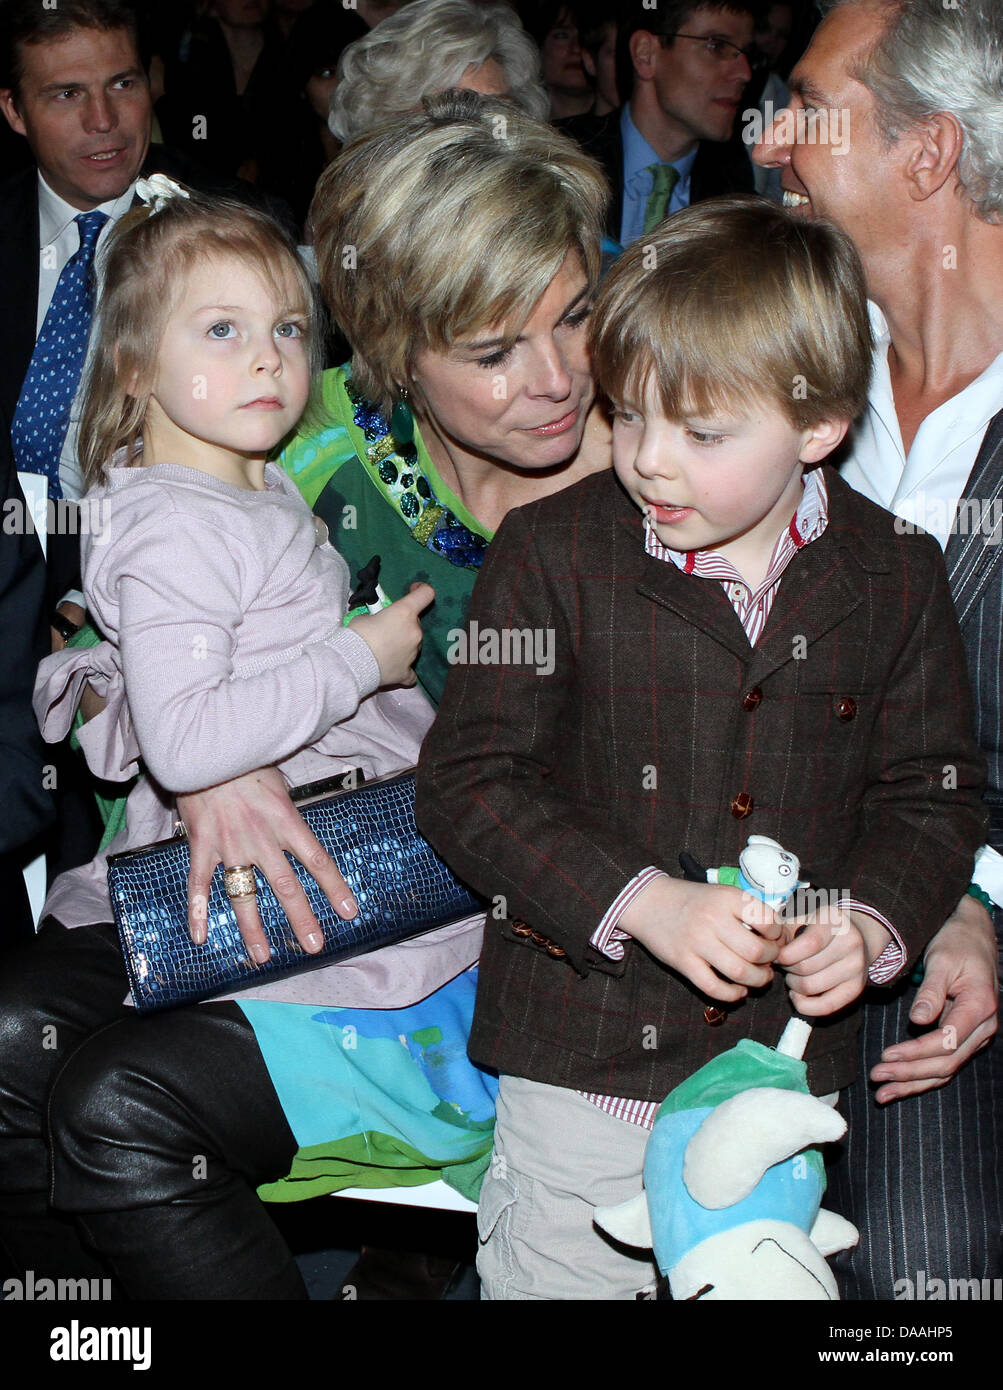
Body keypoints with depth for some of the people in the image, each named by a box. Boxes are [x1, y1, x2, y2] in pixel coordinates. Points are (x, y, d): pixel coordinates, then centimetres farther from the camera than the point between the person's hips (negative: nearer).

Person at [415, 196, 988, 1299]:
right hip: (587, 1049, -2)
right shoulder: (551, 553, -10)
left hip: (789, 1049, 2)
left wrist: (871, 920, -13)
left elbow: (932, 794, 6)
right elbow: (465, 781, -11)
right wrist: (643, 904, -20)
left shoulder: (895, 578, -3)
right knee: (561, 1274, 11)